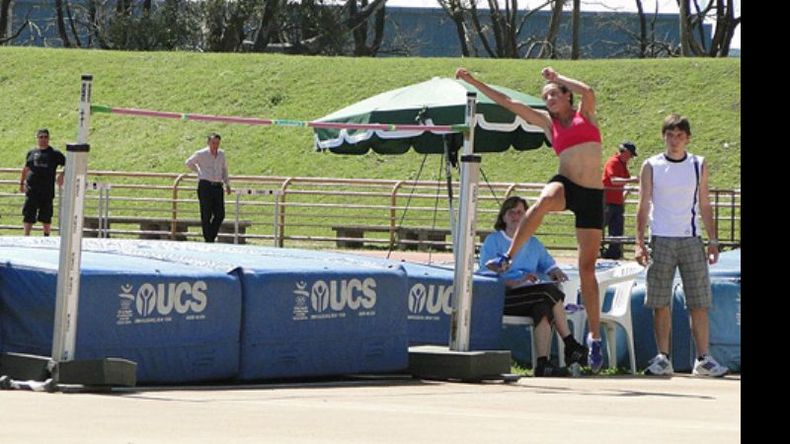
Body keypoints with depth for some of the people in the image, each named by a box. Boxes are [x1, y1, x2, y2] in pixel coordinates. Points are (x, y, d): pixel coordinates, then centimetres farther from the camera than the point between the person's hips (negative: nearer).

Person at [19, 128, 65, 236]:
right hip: (31, 190, 1)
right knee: (28, 215, -3)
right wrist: (22, 183, 21)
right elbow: (26, 169, 21)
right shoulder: (31, 153, 10)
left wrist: (62, 175, -7)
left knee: (46, 217, 7)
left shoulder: (54, 154, 2)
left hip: (47, 191, -1)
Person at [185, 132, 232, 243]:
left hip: (217, 187, 5)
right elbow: (189, 163, 13)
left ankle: (211, 236, 15)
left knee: (220, 215, -1)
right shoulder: (201, 154, -1)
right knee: (206, 216, -4)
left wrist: (227, 184, 17)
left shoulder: (221, 154, 12)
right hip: (205, 186, -5)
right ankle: (208, 240, 1)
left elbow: (224, 169, 23)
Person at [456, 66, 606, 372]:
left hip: (592, 195, -1)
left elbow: (588, 92, -13)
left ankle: (594, 336, 6)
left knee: (587, 267, 0)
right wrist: (473, 82, 11)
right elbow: (507, 102, 13)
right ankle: (508, 257, -41)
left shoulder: (585, 114, 9)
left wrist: (556, 77, 1)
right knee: (545, 200, -39)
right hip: (565, 184, 1)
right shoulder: (548, 122, 14)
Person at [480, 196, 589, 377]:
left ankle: (542, 363, -42)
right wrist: (515, 283, -18)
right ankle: (571, 346, -28)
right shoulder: (493, 241, 10)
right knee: (550, 290, -29)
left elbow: (548, 265, 23)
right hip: (504, 297, -5)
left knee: (543, 308, -33)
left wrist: (556, 272, -4)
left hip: (533, 298, 5)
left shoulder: (533, 243, 27)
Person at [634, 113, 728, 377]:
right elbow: (644, 206, 4)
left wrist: (712, 241, 5)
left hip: (691, 240, 1)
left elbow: (704, 206, 11)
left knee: (699, 303, -3)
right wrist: (640, 242, -4)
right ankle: (662, 358, 4)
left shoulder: (699, 166, 7)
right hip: (661, 241, -1)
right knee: (660, 303, -1)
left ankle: (703, 359, -1)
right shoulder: (651, 167, 3)